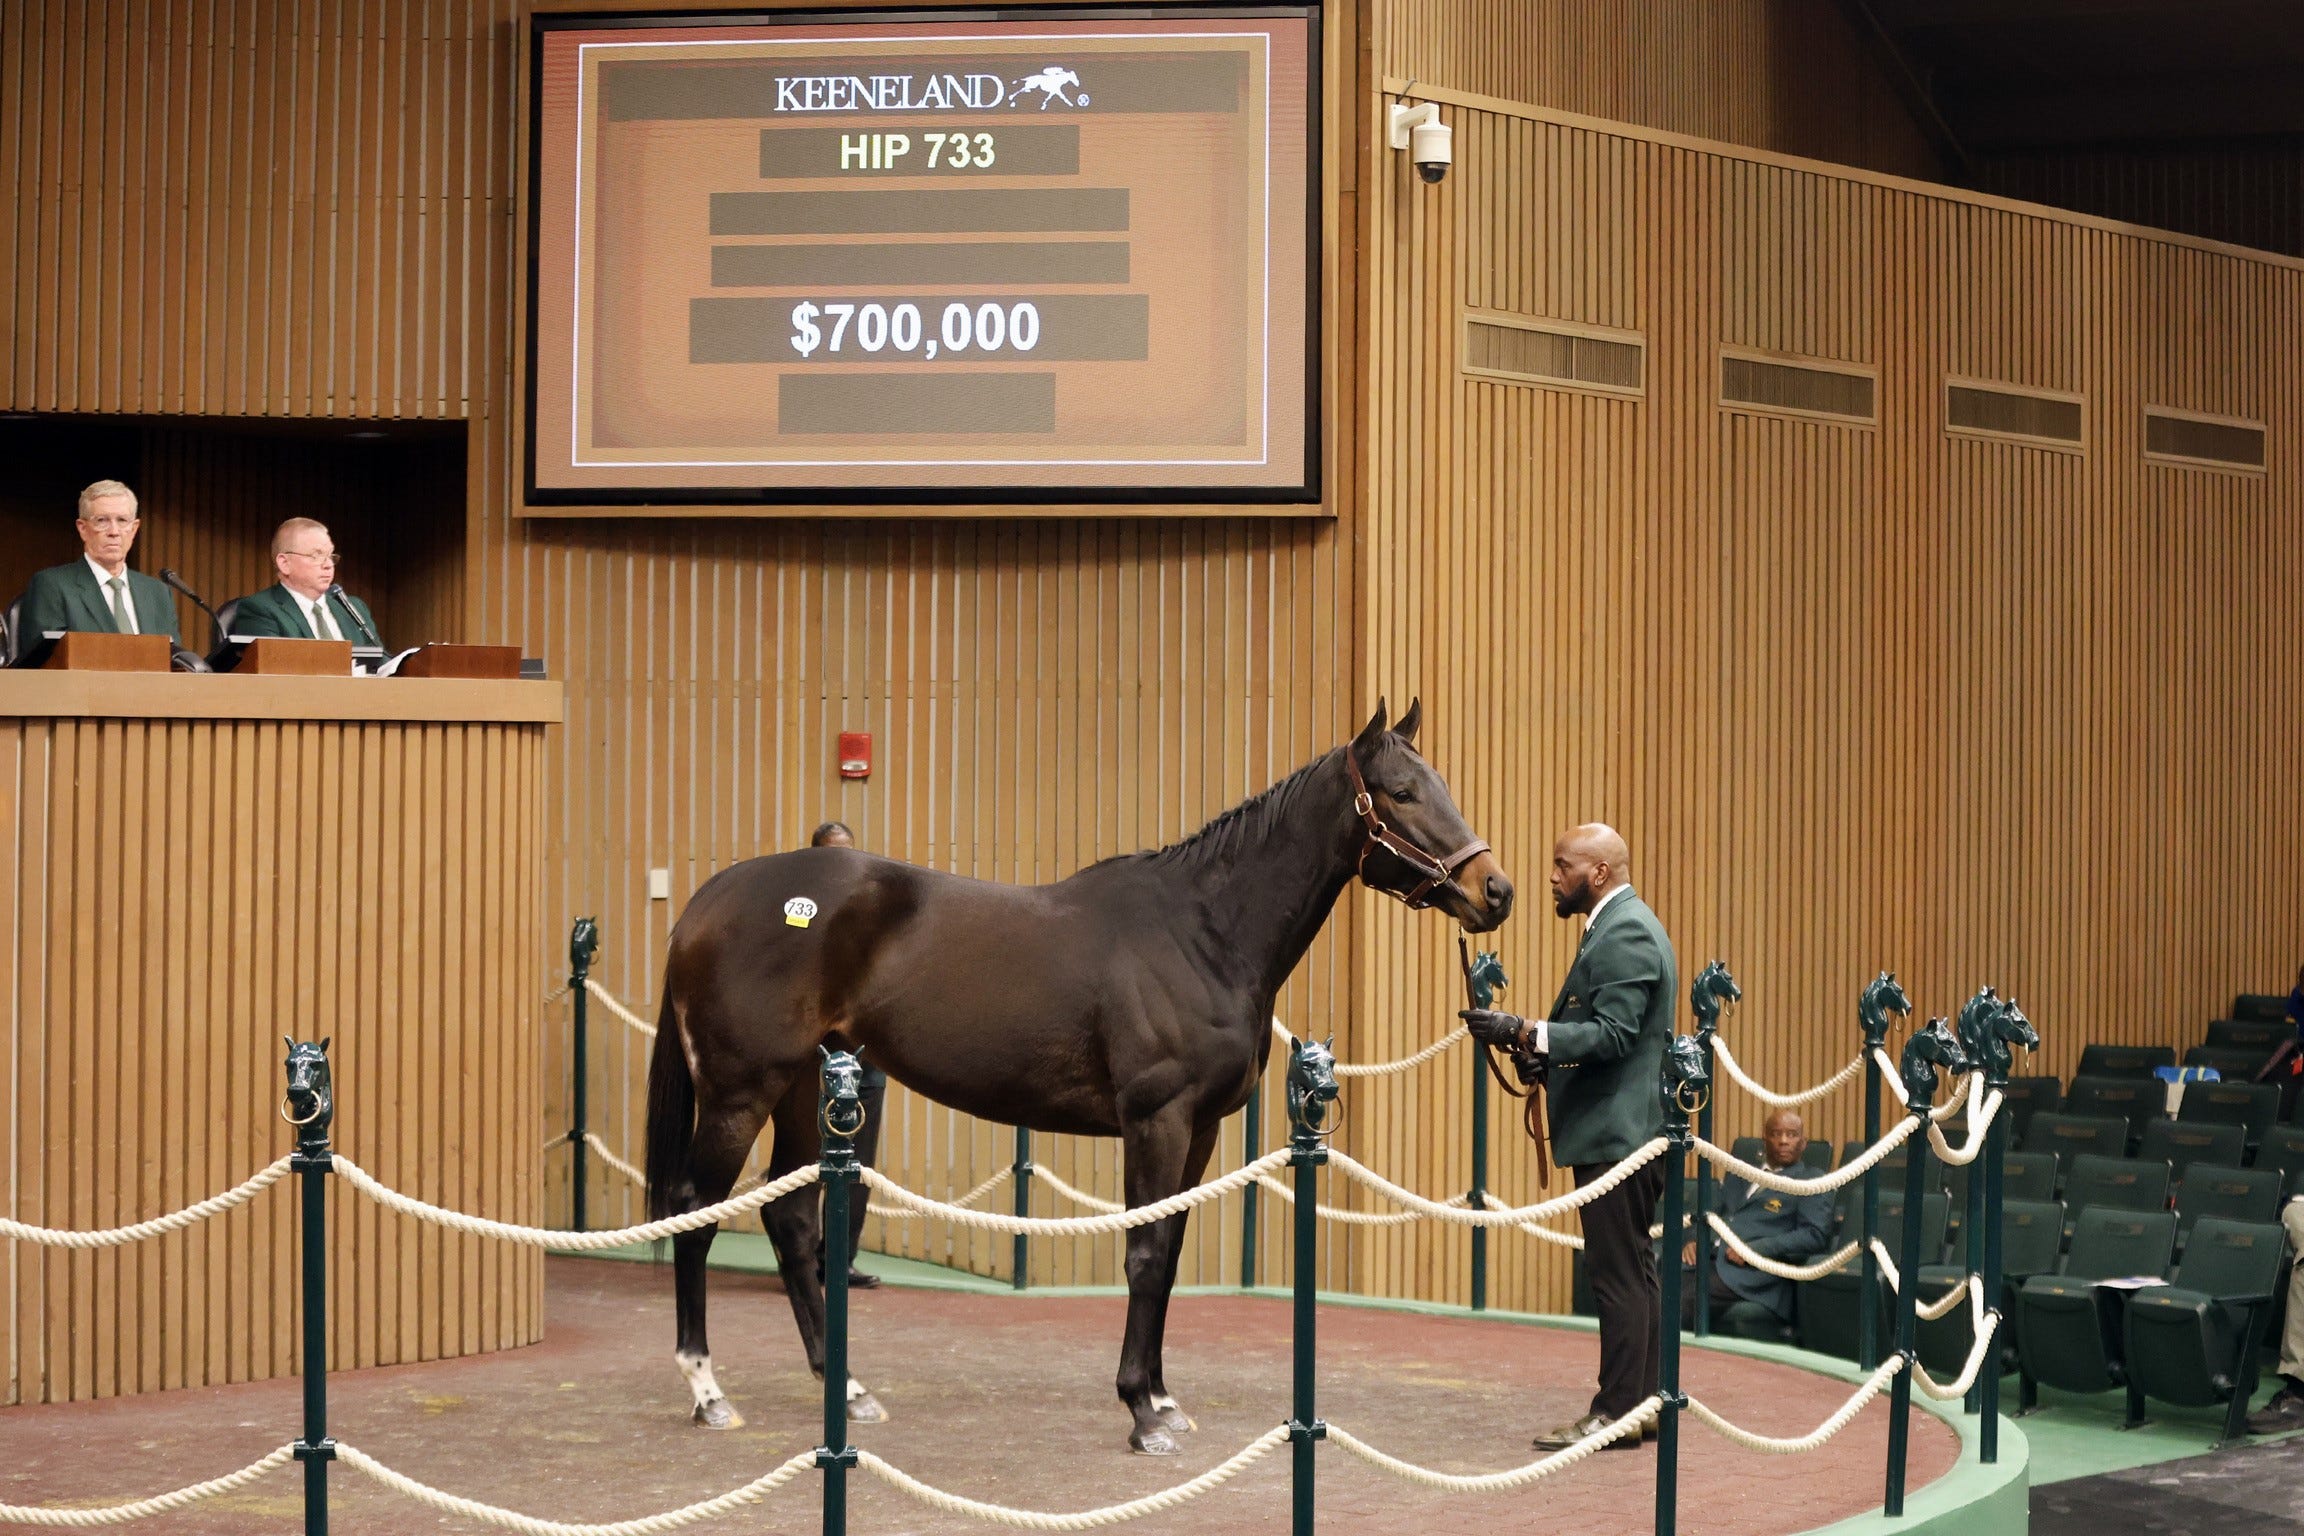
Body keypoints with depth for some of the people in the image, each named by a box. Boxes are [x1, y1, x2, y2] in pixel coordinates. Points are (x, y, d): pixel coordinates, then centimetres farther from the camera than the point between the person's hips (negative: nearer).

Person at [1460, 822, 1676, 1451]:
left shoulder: (1626, 933, -15)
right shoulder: (1623, 927, 19)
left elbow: (1613, 1034, -23)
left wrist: (1525, 1033, -27)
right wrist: (1545, 1057, 10)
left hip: (1618, 1134, -11)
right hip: (1621, 1133, 11)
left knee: (1620, 1275, -7)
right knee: (1632, 1274, 13)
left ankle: (1617, 1412, -4)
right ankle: (1640, 1404, 19)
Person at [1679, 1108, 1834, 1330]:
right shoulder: (1739, 1177, 31)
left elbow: (1816, 1236, -1)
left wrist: (1756, 1248, -11)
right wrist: (1693, 1241, 5)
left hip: (1754, 1270, -5)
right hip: (1706, 1258, 5)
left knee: (1687, 1297, -33)